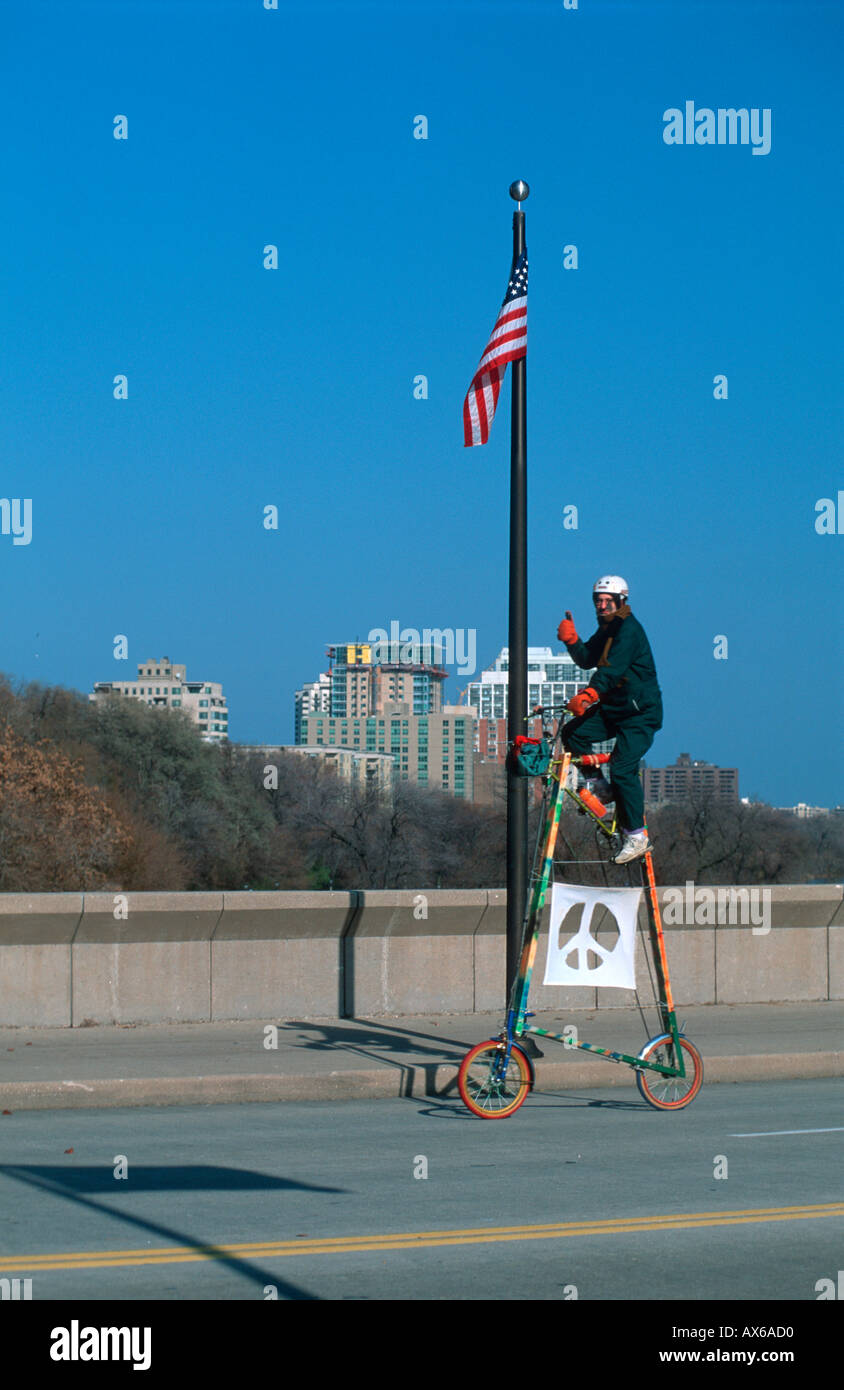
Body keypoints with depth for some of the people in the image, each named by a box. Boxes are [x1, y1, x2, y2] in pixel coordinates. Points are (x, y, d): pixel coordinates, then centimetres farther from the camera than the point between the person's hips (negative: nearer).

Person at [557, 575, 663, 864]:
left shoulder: (629, 629, -16)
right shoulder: (606, 629, 14)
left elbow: (613, 668, -28)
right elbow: (587, 660, 9)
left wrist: (589, 694, -38)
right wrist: (571, 640, -7)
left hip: (640, 713, -9)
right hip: (612, 709, 9)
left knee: (622, 768, -16)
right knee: (573, 733, -6)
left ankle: (636, 836, -9)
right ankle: (599, 788, 13)